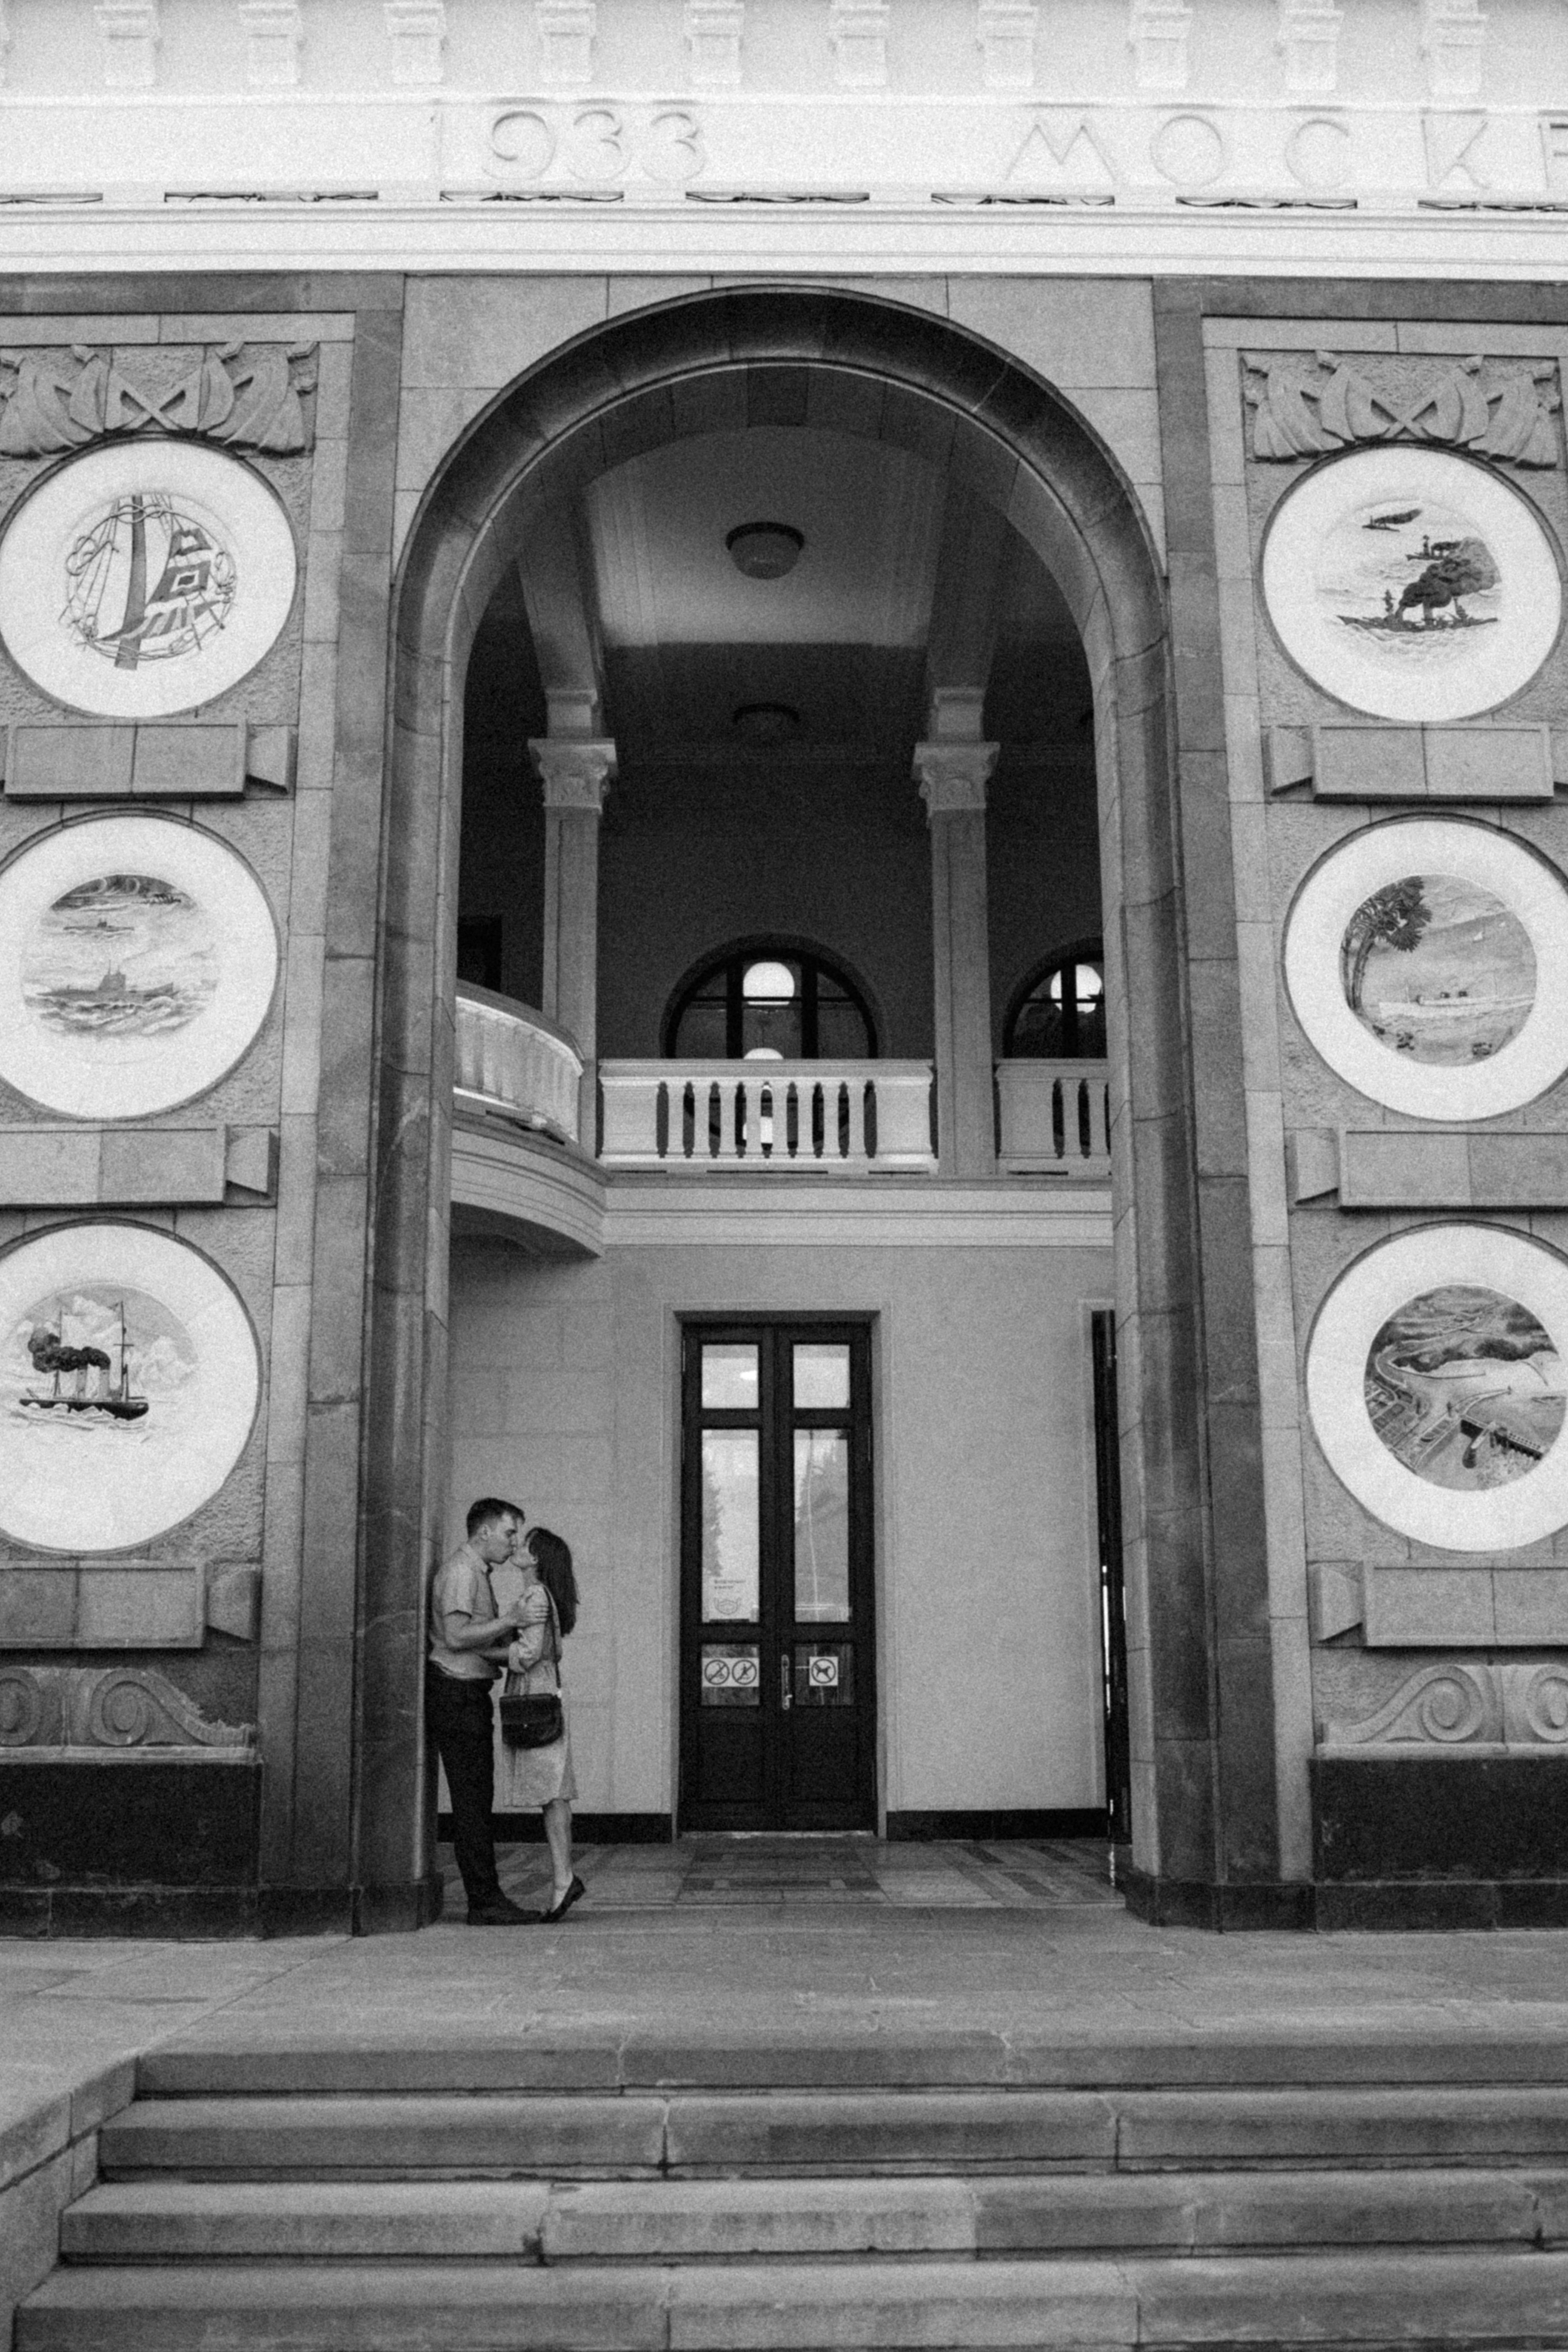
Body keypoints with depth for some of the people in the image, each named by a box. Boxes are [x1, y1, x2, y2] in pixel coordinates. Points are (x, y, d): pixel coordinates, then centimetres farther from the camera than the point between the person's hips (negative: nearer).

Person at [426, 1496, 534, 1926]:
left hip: (471, 1694, 10)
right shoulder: (461, 1571, -12)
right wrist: (507, 1621, -17)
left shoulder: (478, 1572, 20)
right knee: (471, 1800, -8)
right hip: (456, 1693, -10)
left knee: (479, 1799, 10)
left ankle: (487, 1898, 13)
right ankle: (485, 1902, -6)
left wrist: (507, 1651, 4)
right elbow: (456, 1637, -22)